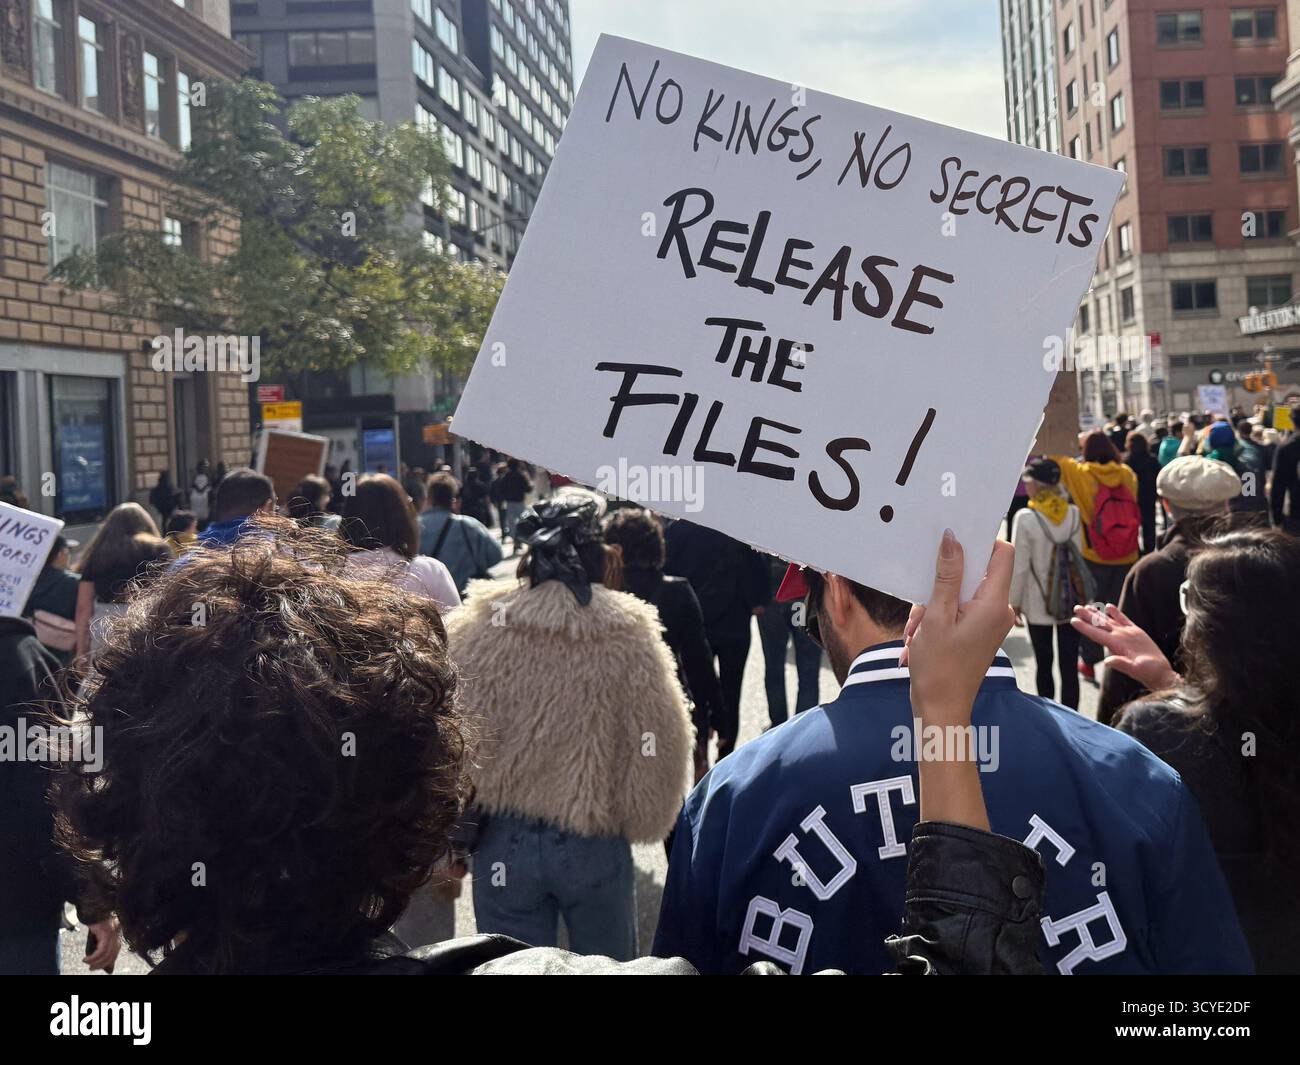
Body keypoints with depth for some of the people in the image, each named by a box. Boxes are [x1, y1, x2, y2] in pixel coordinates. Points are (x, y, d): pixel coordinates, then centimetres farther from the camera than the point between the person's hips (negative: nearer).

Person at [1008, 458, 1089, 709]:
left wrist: (1015, 602, 0)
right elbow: (1076, 554, 2)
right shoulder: (1073, 513, -3)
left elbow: (1020, 566, -12)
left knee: (1044, 666, 9)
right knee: (1069, 667, 5)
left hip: (1039, 605, -3)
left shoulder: (1026, 518, -14)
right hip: (1071, 601, 3)